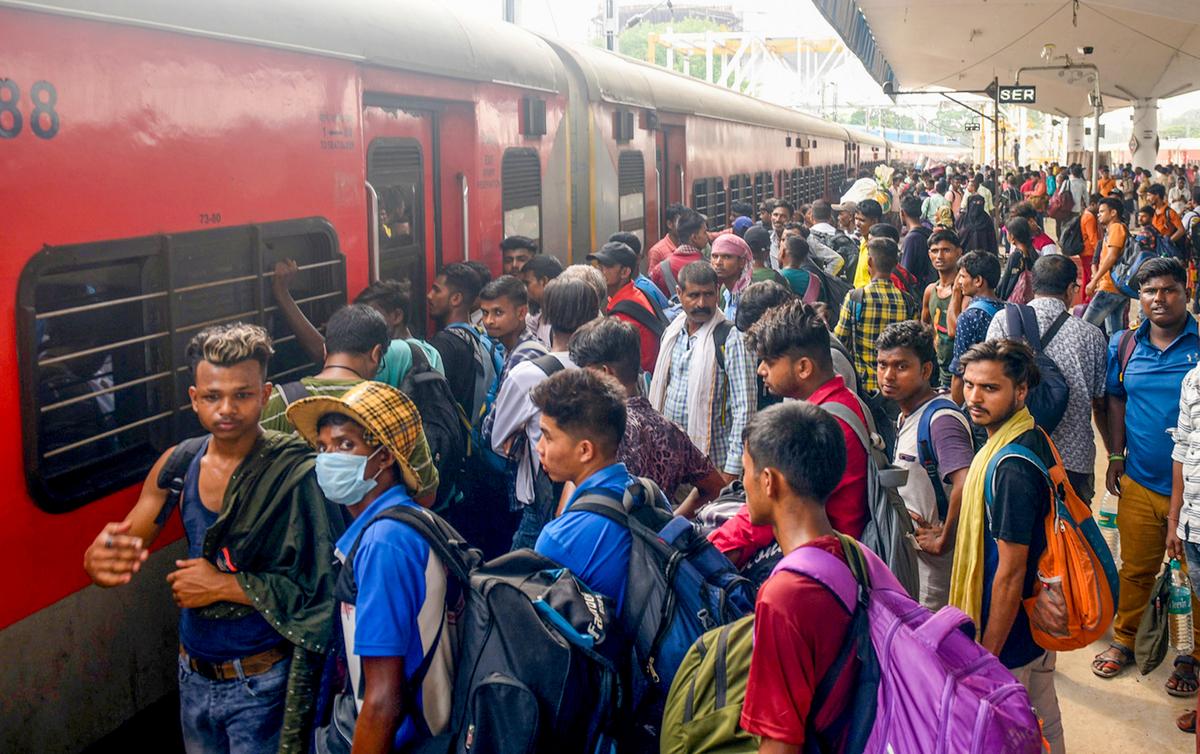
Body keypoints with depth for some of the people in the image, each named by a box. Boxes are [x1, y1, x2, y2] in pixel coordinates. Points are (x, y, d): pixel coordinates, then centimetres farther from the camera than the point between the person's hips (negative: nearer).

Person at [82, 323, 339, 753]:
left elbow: (320, 589, -20)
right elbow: (124, 548, -1)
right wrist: (100, 559, -24)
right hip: (194, 677, 5)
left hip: (262, 685, -5)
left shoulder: (294, 473, -18)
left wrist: (224, 585, -20)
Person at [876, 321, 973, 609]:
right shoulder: (906, 418, 10)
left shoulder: (942, 420, -21)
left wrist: (943, 540, -24)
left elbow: (966, 483, -35)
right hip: (908, 555, 9)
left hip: (935, 564, -9)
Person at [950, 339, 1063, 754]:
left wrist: (987, 657, -19)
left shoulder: (1010, 467, -28)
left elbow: (1010, 573, -25)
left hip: (1009, 637, -9)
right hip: (1040, 624, 9)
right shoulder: (1034, 440, 2)